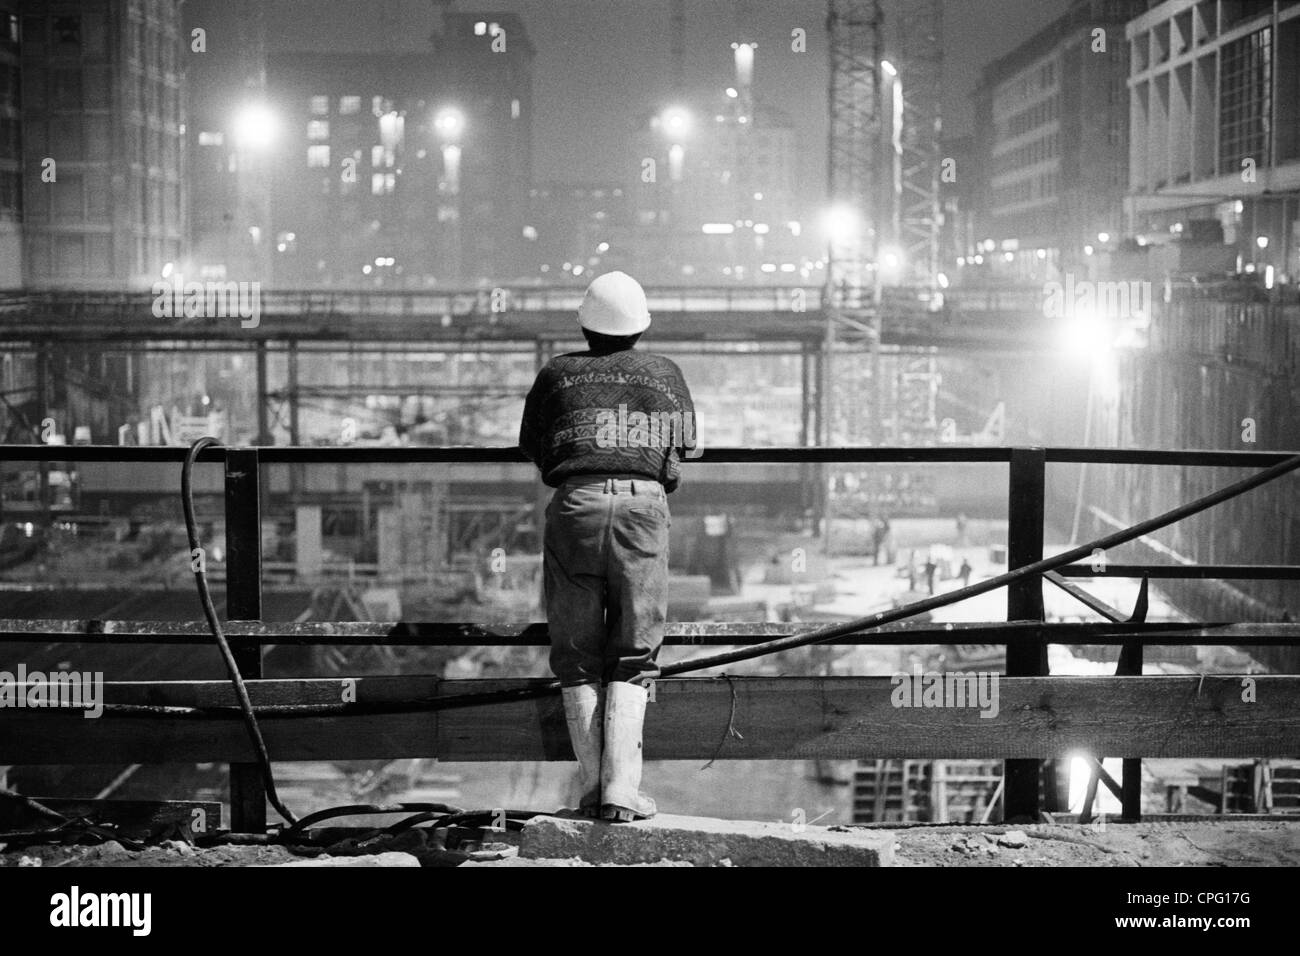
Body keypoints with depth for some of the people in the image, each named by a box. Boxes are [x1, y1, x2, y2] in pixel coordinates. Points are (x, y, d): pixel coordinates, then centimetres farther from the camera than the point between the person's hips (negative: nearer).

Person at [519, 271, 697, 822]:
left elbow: (534, 452, 18)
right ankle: (621, 791, -8)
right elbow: (685, 451, 20)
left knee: (578, 657, 6)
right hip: (644, 507, 0)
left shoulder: (557, 375, 12)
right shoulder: (666, 376, 15)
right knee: (633, 657, 4)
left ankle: (591, 789, 1)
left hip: (575, 506, 0)